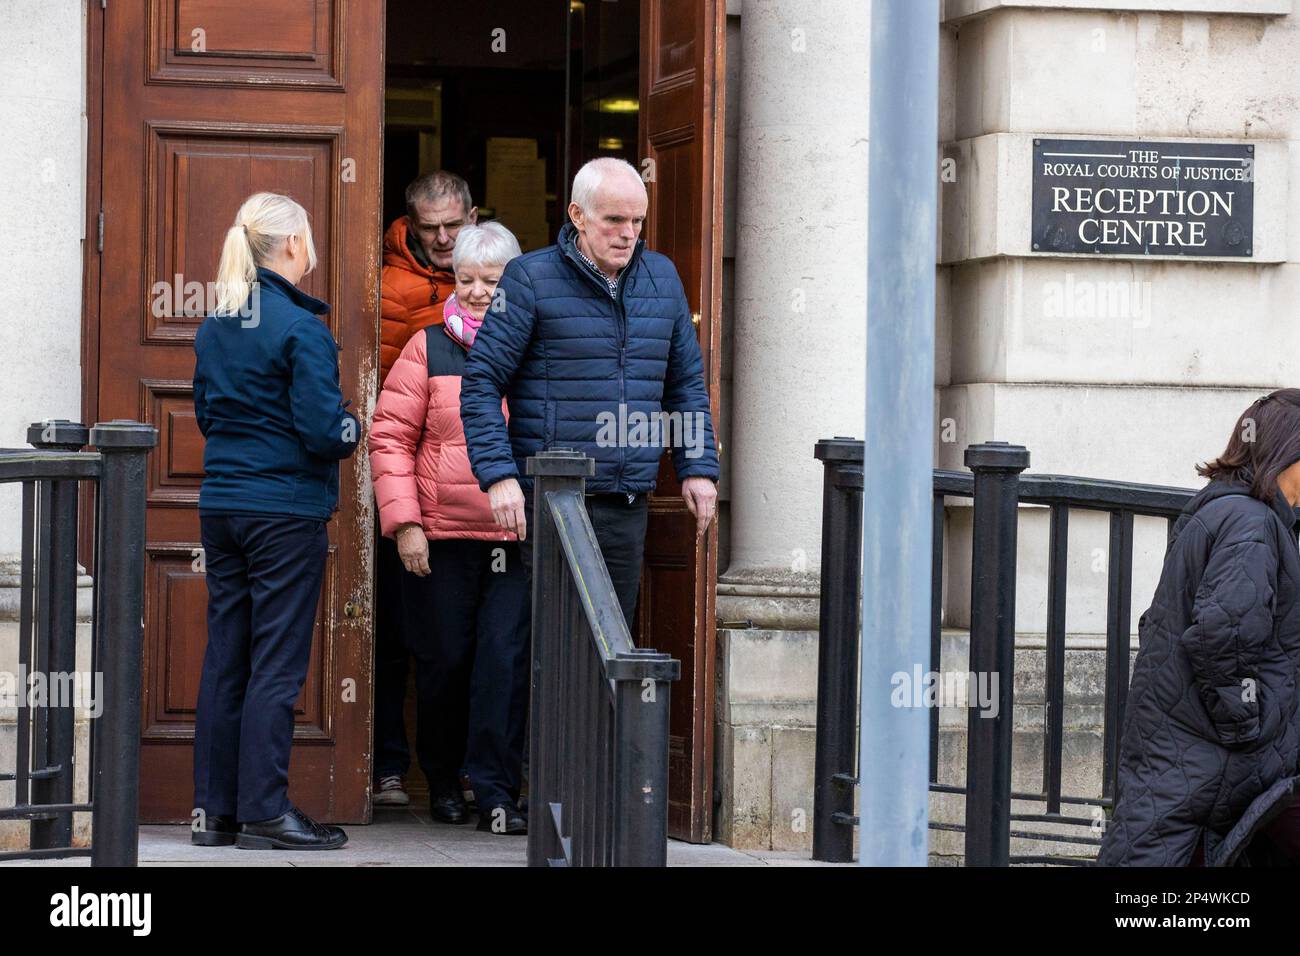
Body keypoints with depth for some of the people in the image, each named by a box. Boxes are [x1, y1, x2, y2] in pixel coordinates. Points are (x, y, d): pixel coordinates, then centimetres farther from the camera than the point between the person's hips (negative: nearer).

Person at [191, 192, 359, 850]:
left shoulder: (215, 326, 9)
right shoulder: (300, 327, -13)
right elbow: (324, 431, -16)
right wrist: (351, 430, 4)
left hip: (221, 504, 7)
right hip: (287, 510, -7)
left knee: (224, 659, 10)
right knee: (276, 665, -3)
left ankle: (216, 810, 12)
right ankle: (264, 813, -3)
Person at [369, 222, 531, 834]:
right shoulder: (428, 350, 4)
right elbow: (391, 437, 1)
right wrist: (404, 522, -6)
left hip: (516, 541, 0)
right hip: (441, 539, 0)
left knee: (505, 663, -8)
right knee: (444, 662, 7)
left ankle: (496, 792, -3)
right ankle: (443, 780, 26)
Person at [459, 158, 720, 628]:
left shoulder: (662, 277, 12)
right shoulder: (530, 279, -5)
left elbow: (686, 382, 20)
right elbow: (481, 382, -6)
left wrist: (698, 467, 10)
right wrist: (498, 475, -16)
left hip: (628, 506, 5)